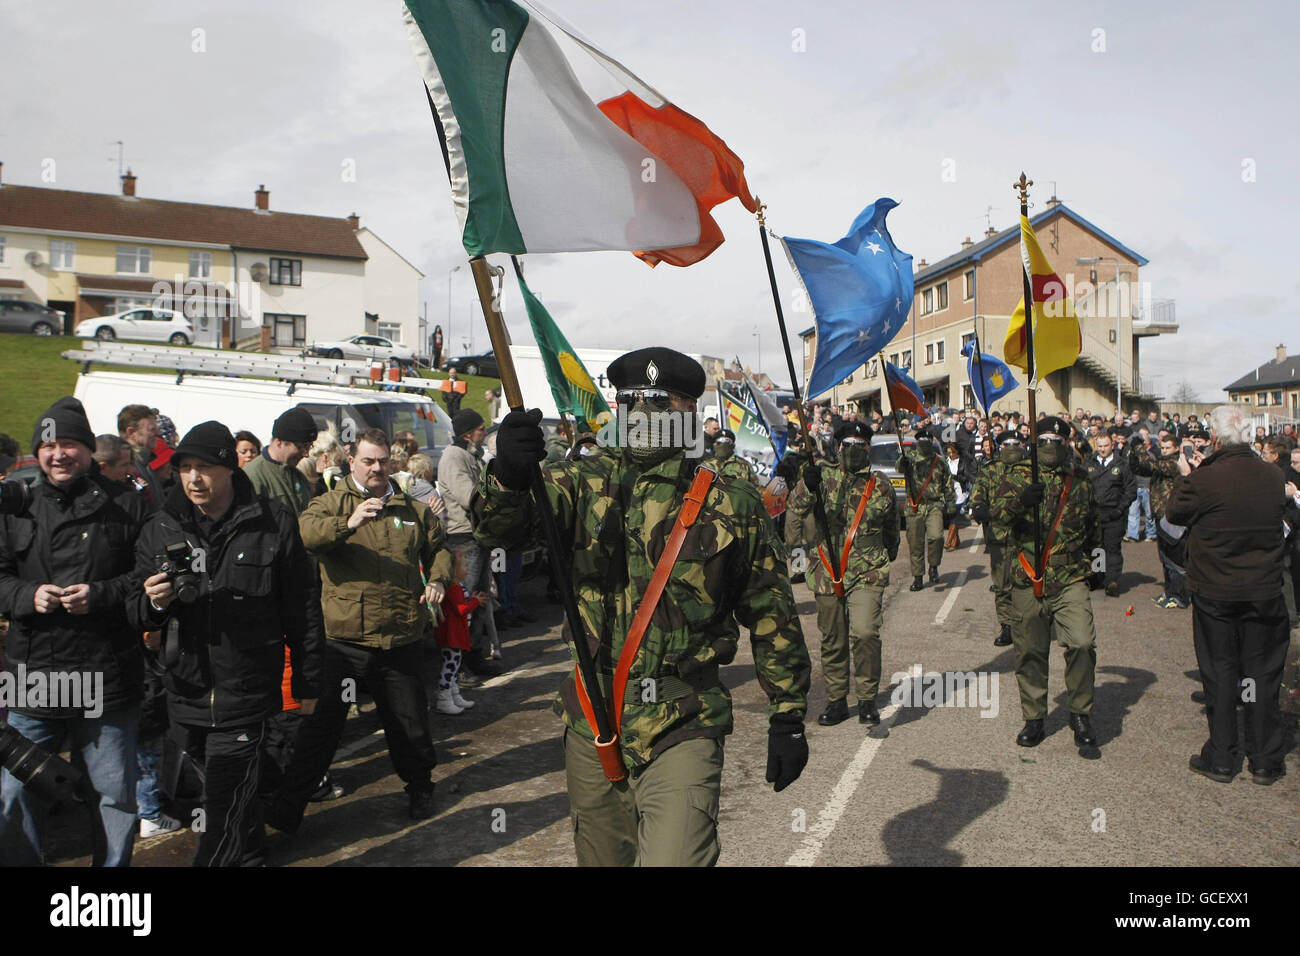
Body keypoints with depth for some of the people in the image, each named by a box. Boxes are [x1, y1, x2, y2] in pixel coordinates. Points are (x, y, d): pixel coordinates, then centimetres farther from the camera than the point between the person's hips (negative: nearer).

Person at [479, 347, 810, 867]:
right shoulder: (585, 484, 0)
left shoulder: (735, 505, -2)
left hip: (683, 729, -2)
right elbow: (502, 528, -16)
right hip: (592, 724, 3)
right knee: (600, 856, 21)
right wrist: (509, 478, -38)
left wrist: (788, 716, 6)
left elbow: (772, 615, 5)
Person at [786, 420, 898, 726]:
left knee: (865, 632, -19)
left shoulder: (881, 486, 5)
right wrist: (807, 485, -27)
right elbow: (796, 511, -11)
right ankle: (836, 700, 28)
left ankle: (867, 700, -1)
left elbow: (891, 528, 21)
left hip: (867, 574, -1)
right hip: (827, 573, 1)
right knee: (832, 640, 11)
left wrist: (888, 555, 30)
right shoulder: (823, 476, 2)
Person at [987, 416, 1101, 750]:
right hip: (1027, 581, -1)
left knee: (1082, 643, -14)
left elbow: (1092, 524, 27)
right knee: (1030, 651, 6)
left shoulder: (1080, 479, 12)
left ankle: (1080, 714, 6)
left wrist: (1086, 557, 21)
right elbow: (996, 511, -12)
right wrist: (1019, 501, -32)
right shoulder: (1017, 474, 3)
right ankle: (1034, 718, 22)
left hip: (1070, 580, 1)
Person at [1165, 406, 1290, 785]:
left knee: (1219, 674, 8)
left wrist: (1184, 476, 14)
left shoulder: (1203, 480, -18)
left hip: (1215, 593, -3)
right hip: (1265, 593, 3)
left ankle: (1221, 759, 16)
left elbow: (1175, 512, -2)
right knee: (1263, 674, 12)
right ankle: (1265, 761, 21)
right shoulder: (1272, 476, -5)